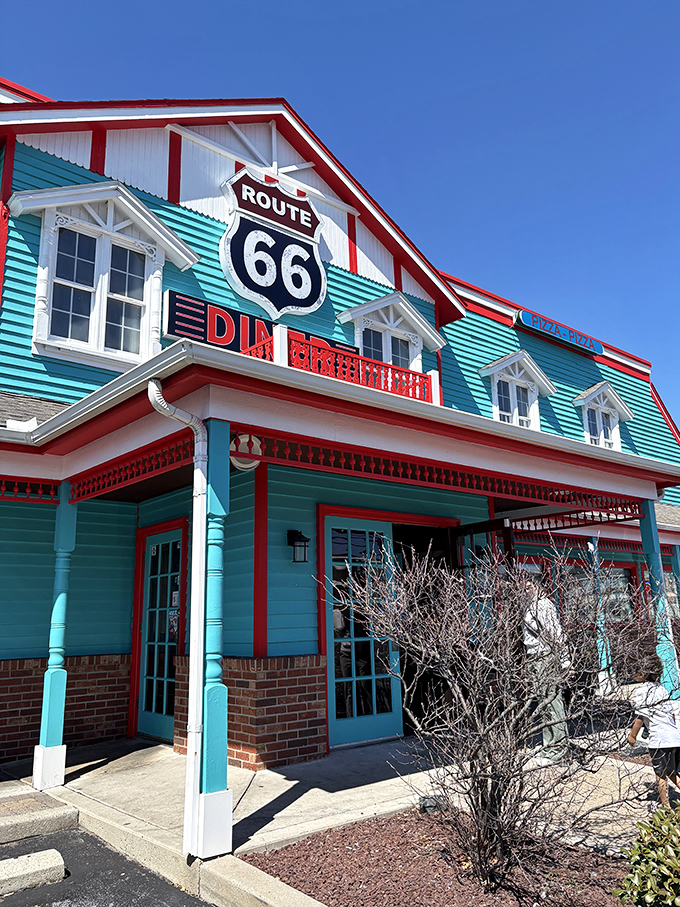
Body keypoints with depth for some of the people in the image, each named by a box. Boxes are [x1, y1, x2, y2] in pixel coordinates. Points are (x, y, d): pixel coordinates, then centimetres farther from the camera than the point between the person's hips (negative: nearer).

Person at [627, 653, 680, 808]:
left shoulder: (641, 691, -9)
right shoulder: (662, 689, 14)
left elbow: (641, 716, -11)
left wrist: (632, 735, 0)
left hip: (659, 739, -8)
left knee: (661, 774, 4)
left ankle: (666, 806, 10)